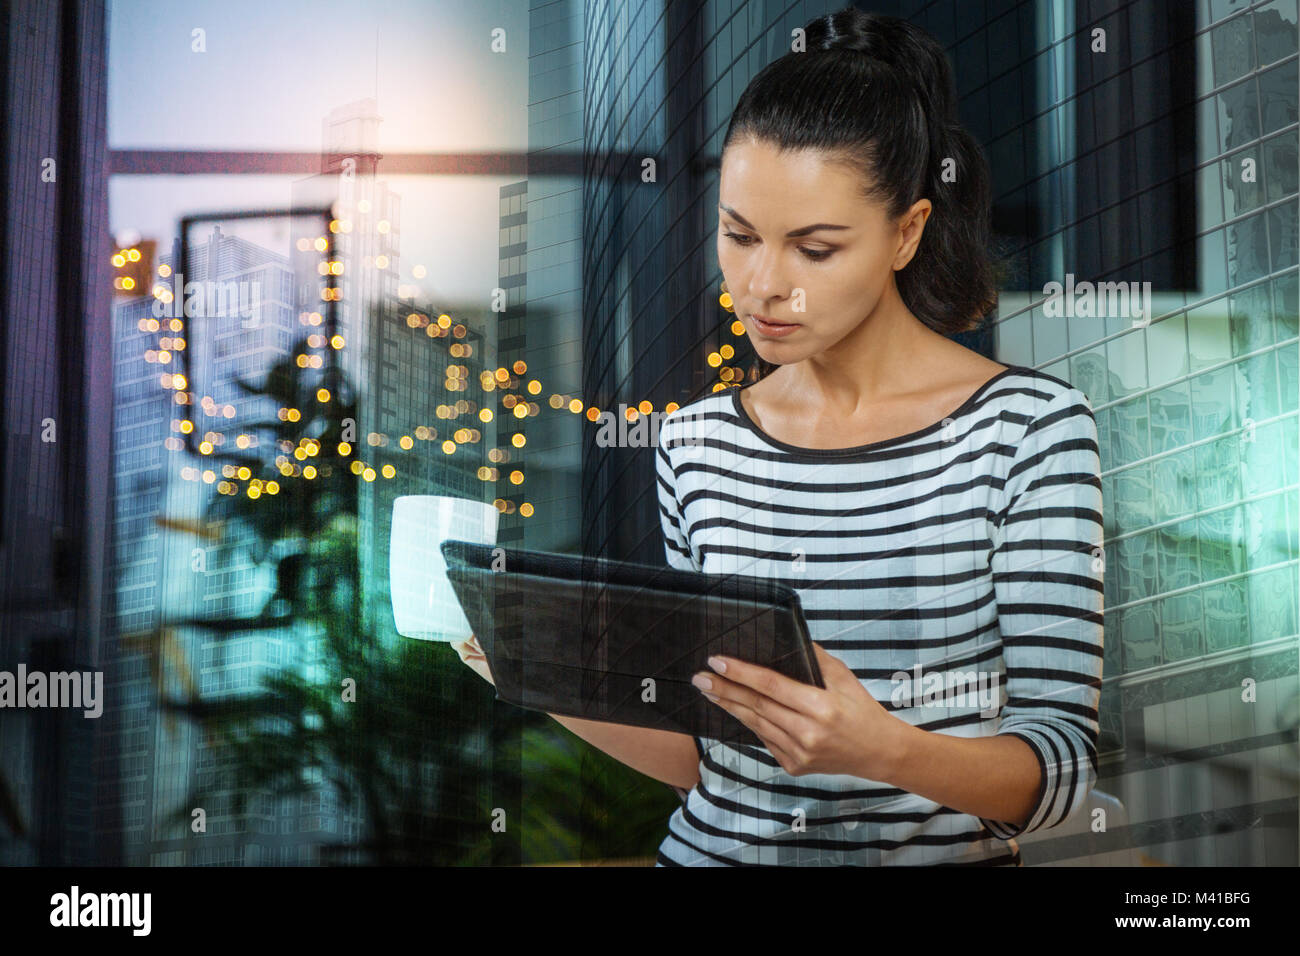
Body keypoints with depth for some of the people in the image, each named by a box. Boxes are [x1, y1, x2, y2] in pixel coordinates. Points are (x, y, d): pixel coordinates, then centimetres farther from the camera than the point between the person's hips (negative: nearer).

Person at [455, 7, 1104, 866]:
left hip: (936, 852, -3)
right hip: (712, 848, 3)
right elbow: (707, 756, 9)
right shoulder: (695, 442, 5)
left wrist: (887, 751, -26)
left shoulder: (1030, 425, -6)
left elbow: (1063, 761, -9)